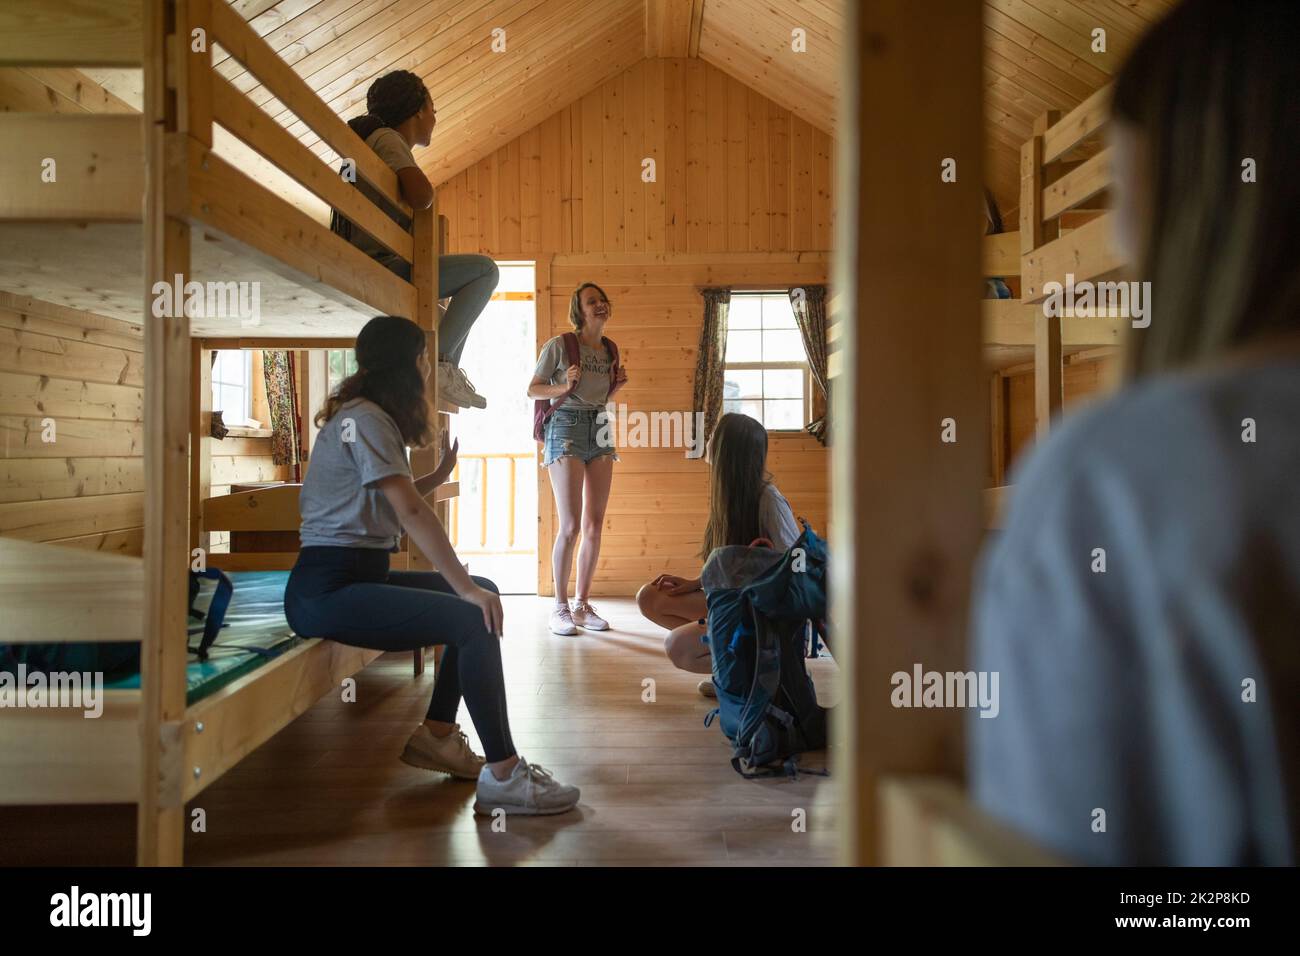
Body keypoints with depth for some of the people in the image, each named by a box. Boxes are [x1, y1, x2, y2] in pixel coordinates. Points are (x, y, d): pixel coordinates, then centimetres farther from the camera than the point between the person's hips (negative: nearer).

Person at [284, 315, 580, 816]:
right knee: (475, 619, -21)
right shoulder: (363, 418, -13)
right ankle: (503, 775, -15)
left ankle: (436, 734, 15)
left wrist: (442, 472, 13)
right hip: (326, 589, -10)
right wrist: (464, 587, -25)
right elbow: (411, 512, -23)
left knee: (483, 593, 11)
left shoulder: (370, 417, 18)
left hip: (359, 574, 10)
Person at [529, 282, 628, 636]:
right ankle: (560, 608, 2)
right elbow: (532, 390, 0)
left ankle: (582, 605, 14)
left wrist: (617, 383, 4)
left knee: (594, 525, 5)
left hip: (600, 429, 6)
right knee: (571, 525, -10)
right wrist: (564, 387, -16)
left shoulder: (609, 350, 12)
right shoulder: (559, 345, -5)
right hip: (566, 427, -6)